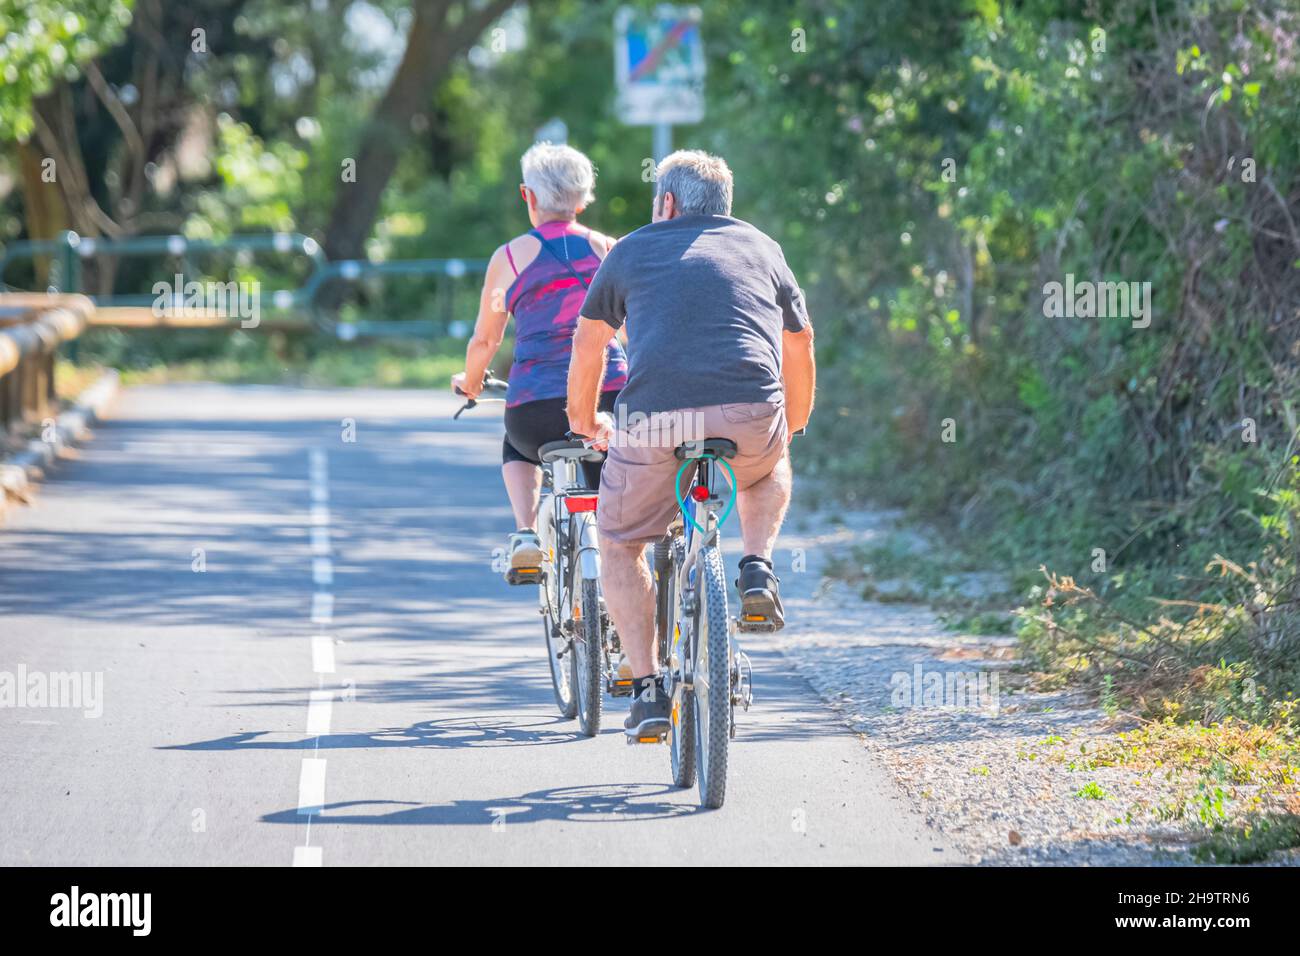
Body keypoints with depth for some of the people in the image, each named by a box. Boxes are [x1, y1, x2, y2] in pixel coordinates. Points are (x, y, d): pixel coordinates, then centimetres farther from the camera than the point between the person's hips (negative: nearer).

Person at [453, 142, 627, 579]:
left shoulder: (510, 256, 6)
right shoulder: (608, 249, 10)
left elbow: (484, 340, 14)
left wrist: (470, 381, 35)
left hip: (535, 406, -1)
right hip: (609, 395, 1)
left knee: (517, 449, 35)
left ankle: (525, 532, 12)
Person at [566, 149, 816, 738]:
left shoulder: (633, 249, 21)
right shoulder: (761, 248, 25)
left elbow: (588, 347, 27)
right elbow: (799, 351, 34)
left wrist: (585, 422, 44)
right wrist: (793, 425, 51)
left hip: (654, 420, -1)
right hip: (751, 416, 2)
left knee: (620, 546, 20)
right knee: (769, 469, 38)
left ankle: (647, 689, 8)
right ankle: (759, 569, 13)